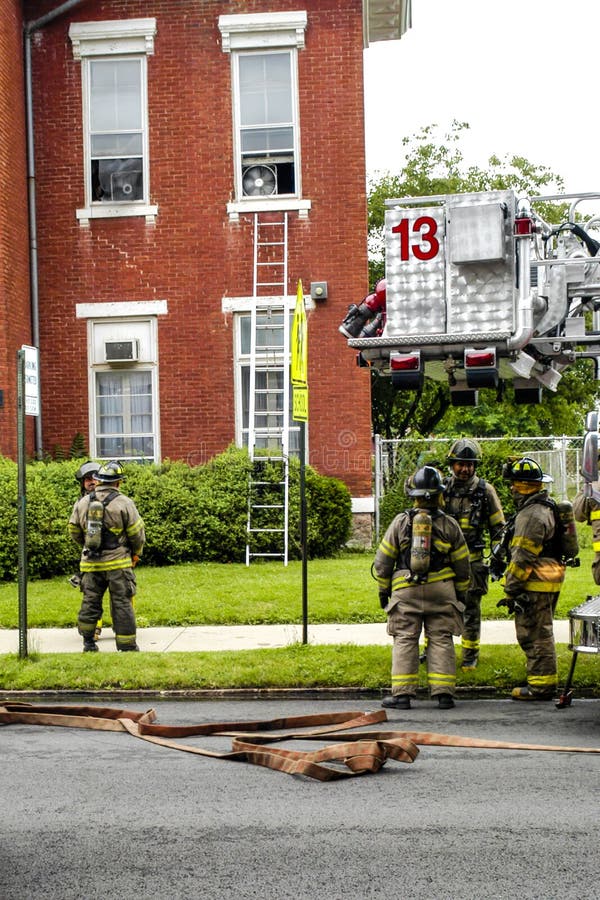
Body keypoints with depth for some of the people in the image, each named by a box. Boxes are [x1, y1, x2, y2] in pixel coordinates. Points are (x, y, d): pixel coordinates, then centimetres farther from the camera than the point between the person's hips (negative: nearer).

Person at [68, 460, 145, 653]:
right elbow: (137, 533, -6)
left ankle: (88, 642, 22)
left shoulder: (82, 503, 4)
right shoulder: (124, 503, -9)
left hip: (90, 564, 4)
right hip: (118, 563, -4)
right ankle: (127, 646, 4)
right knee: (122, 604, 1)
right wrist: (136, 553, 12)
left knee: (90, 601, 15)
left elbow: (74, 531, 13)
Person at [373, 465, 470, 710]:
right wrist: (461, 593, 19)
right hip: (442, 591, 1)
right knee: (441, 640, 5)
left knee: (405, 641, 2)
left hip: (406, 591, 0)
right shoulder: (449, 525, 1)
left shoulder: (400, 522, 0)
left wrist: (383, 590, 15)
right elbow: (462, 565, 7)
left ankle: (402, 694, -1)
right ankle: (443, 693, 2)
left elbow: (382, 561, 4)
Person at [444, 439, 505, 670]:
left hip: (472, 559, -2)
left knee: (470, 609, 3)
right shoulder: (441, 488, 4)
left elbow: (498, 527, 6)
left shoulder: (485, 491, 0)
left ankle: (470, 657, 14)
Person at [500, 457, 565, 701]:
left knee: (534, 635, -5)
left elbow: (522, 558, -20)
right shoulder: (544, 508, 16)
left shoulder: (531, 516, -19)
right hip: (547, 583, 11)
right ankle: (547, 681, 24)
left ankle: (541, 685, -1)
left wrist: (511, 590, -15)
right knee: (541, 634, 17)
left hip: (535, 585, -11)